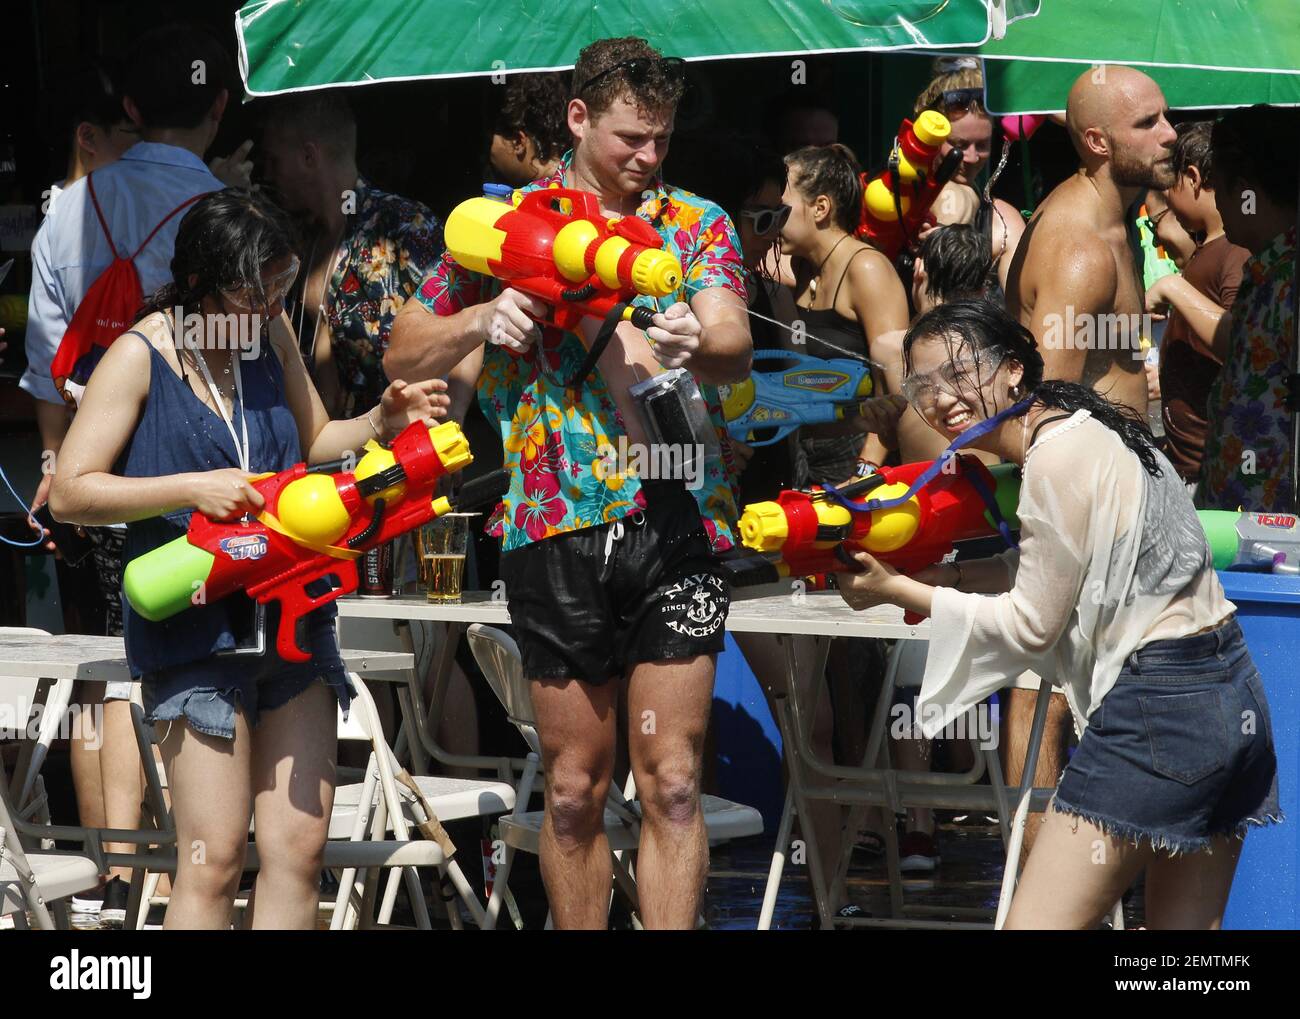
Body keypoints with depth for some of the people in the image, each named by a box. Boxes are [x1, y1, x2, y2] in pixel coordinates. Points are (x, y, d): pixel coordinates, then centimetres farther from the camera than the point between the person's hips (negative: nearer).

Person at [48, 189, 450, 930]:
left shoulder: (272, 332, 9)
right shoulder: (141, 356, -7)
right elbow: (69, 492, -10)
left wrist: (382, 423, 4)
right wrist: (193, 489, -19)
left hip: (293, 615, 6)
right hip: (196, 627, -6)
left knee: (301, 846, 2)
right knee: (215, 858, -8)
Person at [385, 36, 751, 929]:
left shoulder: (699, 225, 10)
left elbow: (736, 348, -7)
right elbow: (404, 354, 12)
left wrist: (699, 347, -30)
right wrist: (483, 320, -7)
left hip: (678, 516, 0)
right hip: (558, 527, 0)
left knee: (672, 780, -5)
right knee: (575, 786, 5)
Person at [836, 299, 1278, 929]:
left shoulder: (1057, 459, -16)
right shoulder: (1084, 428, 12)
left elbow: (1032, 624, -9)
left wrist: (897, 591, -4)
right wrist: (943, 577, 11)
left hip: (1154, 709, -10)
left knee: (1035, 924, -9)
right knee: (1187, 930, 13)